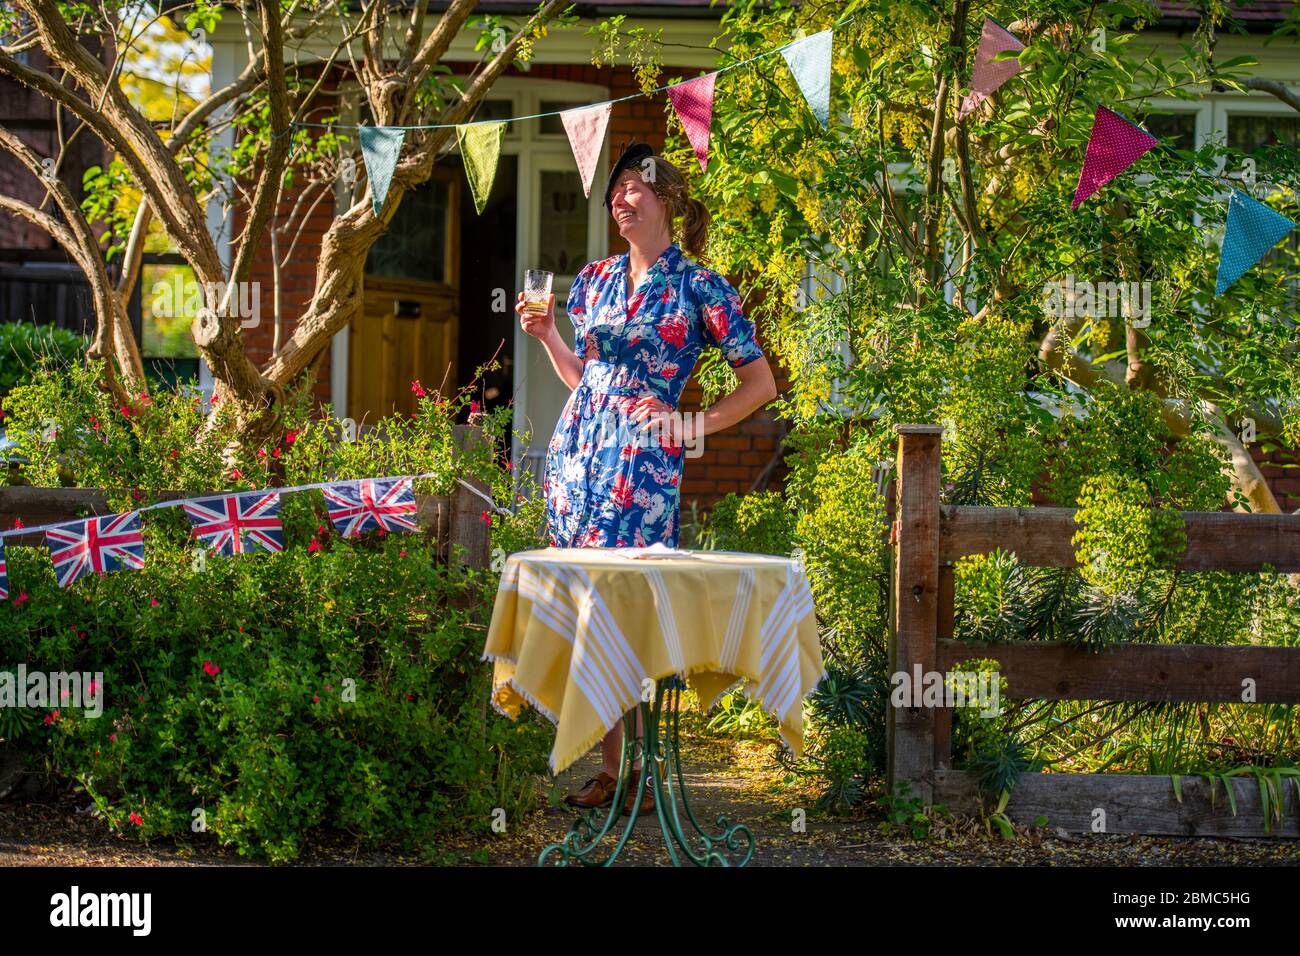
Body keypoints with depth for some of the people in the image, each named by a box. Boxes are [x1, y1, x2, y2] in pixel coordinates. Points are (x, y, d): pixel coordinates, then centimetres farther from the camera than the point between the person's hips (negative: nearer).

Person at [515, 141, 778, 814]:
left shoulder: (700, 289, -2)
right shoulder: (594, 279, 14)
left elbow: (761, 382, 1)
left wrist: (693, 426, -6)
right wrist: (546, 335, 7)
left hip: (642, 461, -5)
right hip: (576, 455, 6)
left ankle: (634, 767, -2)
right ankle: (611, 764, 9)